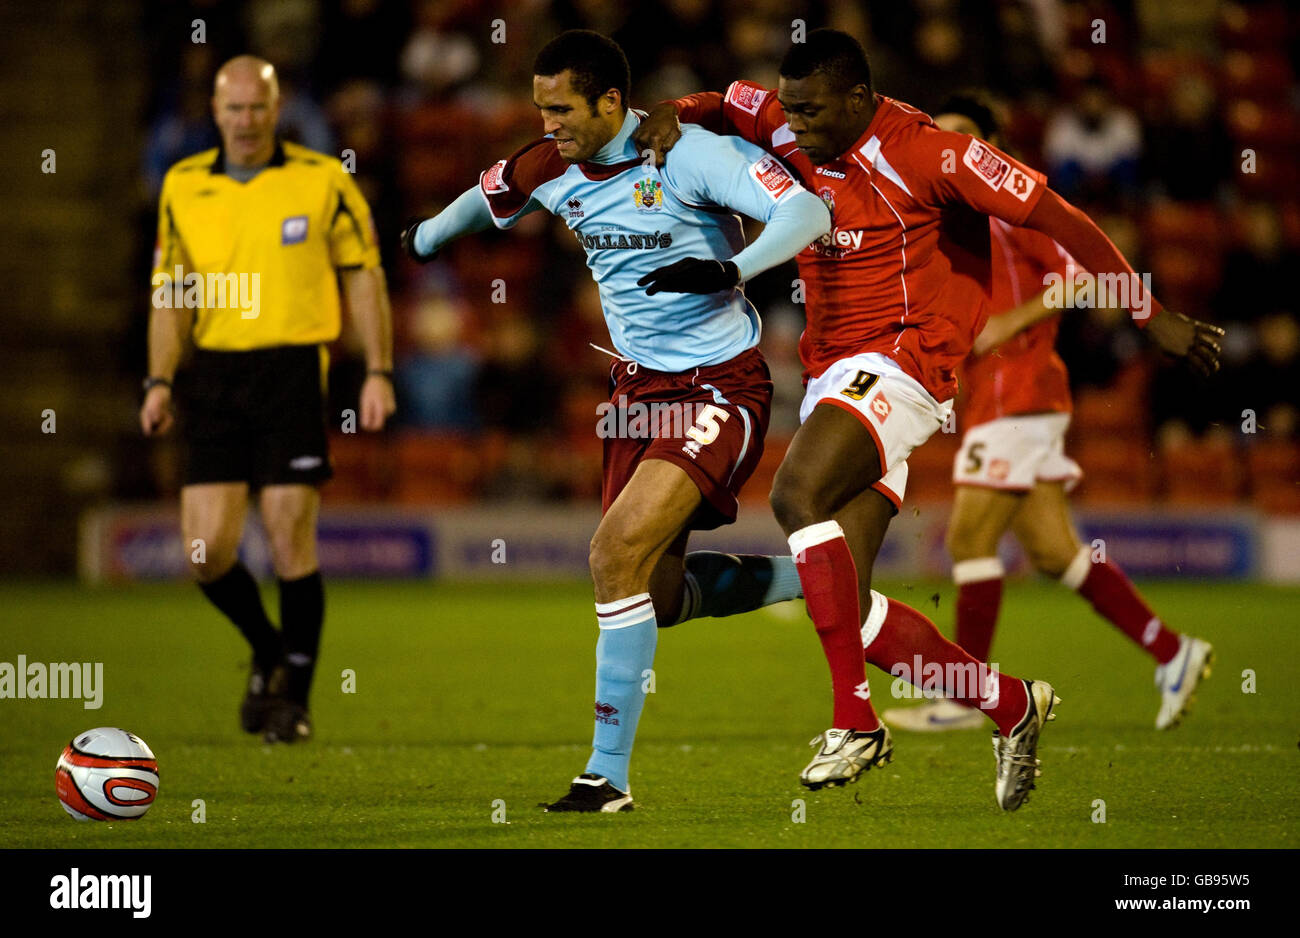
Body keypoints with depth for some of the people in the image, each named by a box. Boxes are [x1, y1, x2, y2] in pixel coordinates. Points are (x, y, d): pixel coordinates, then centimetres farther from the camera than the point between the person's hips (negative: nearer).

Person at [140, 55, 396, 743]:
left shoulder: (321, 181, 1)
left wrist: (379, 372, -3)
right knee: (207, 550, -4)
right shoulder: (183, 187, 8)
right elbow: (171, 293, 9)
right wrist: (160, 382, -1)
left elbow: (362, 276, 4)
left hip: (291, 370, -3)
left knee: (290, 540, -7)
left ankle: (295, 698, 8)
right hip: (212, 376, 3)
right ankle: (268, 653, 25)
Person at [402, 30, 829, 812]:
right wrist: (422, 242, 41)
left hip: (720, 387, -8)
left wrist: (730, 268, -39)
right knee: (657, 590, 5)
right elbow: (486, 200, 25)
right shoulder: (551, 170, 2)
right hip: (639, 387, 8)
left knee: (620, 549, -21)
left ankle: (609, 775, -14)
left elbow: (807, 211, -24)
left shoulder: (690, 154, -18)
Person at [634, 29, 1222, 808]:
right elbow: (725, 105, 25)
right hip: (835, 376, 8)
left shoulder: (924, 152, -13)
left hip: (904, 359, -8)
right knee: (845, 611, 0)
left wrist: (1154, 317, -8)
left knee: (797, 492, -32)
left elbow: (1055, 217, -10)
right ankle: (1012, 705, 17)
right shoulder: (797, 136, 6)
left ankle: (856, 718, -28)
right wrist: (672, 115, 0)